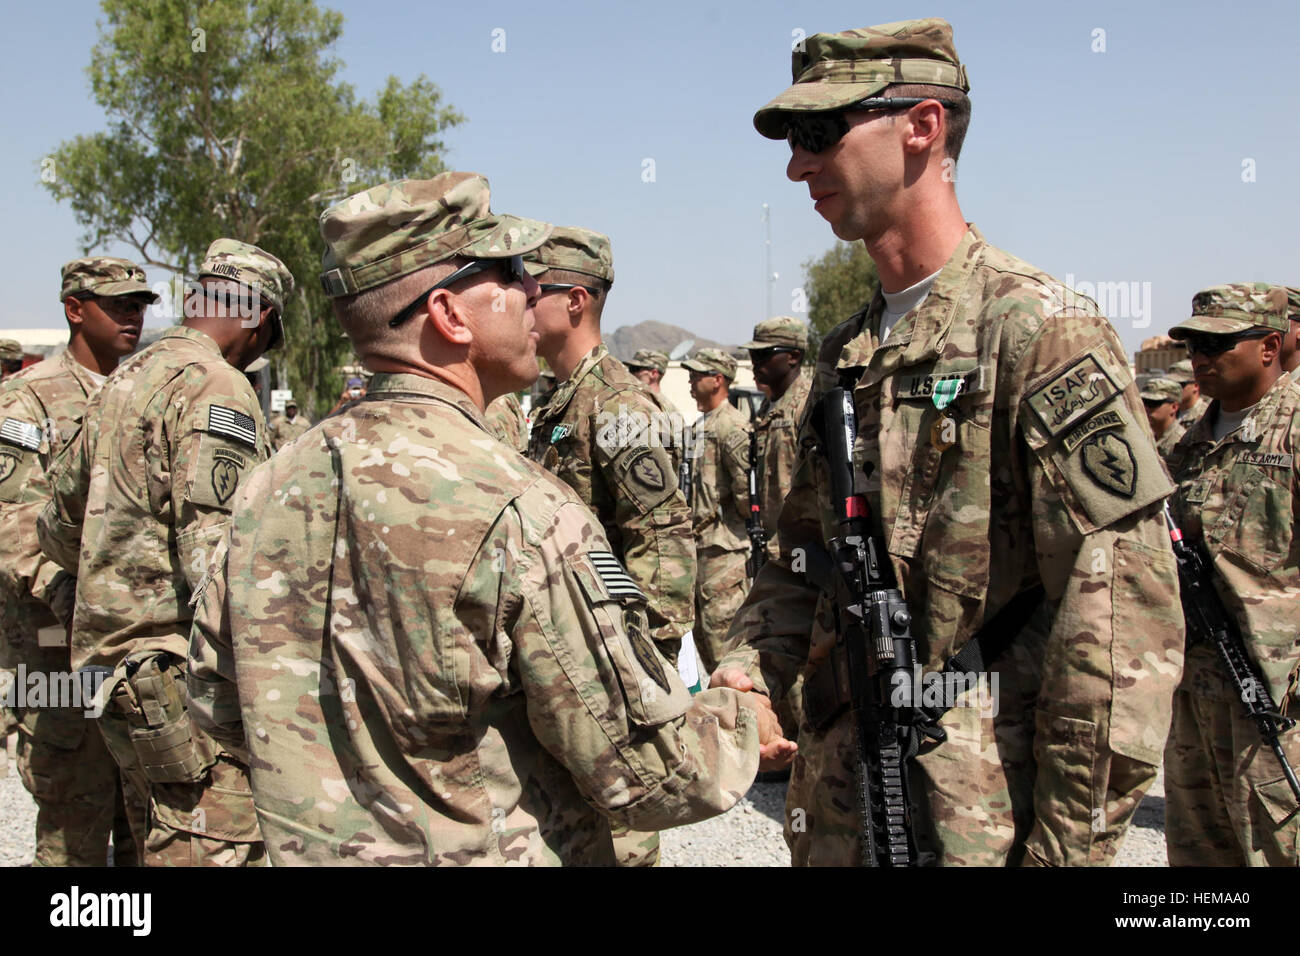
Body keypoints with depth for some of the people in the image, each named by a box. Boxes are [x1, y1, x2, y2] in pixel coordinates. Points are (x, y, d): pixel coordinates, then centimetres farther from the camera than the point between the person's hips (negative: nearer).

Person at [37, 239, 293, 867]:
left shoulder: (121, 384, 16)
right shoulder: (214, 387, -13)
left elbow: (57, 527, 23)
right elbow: (215, 556, -22)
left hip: (112, 660, 10)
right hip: (180, 675, -10)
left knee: (163, 845, 19)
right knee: (218, 849, -5)